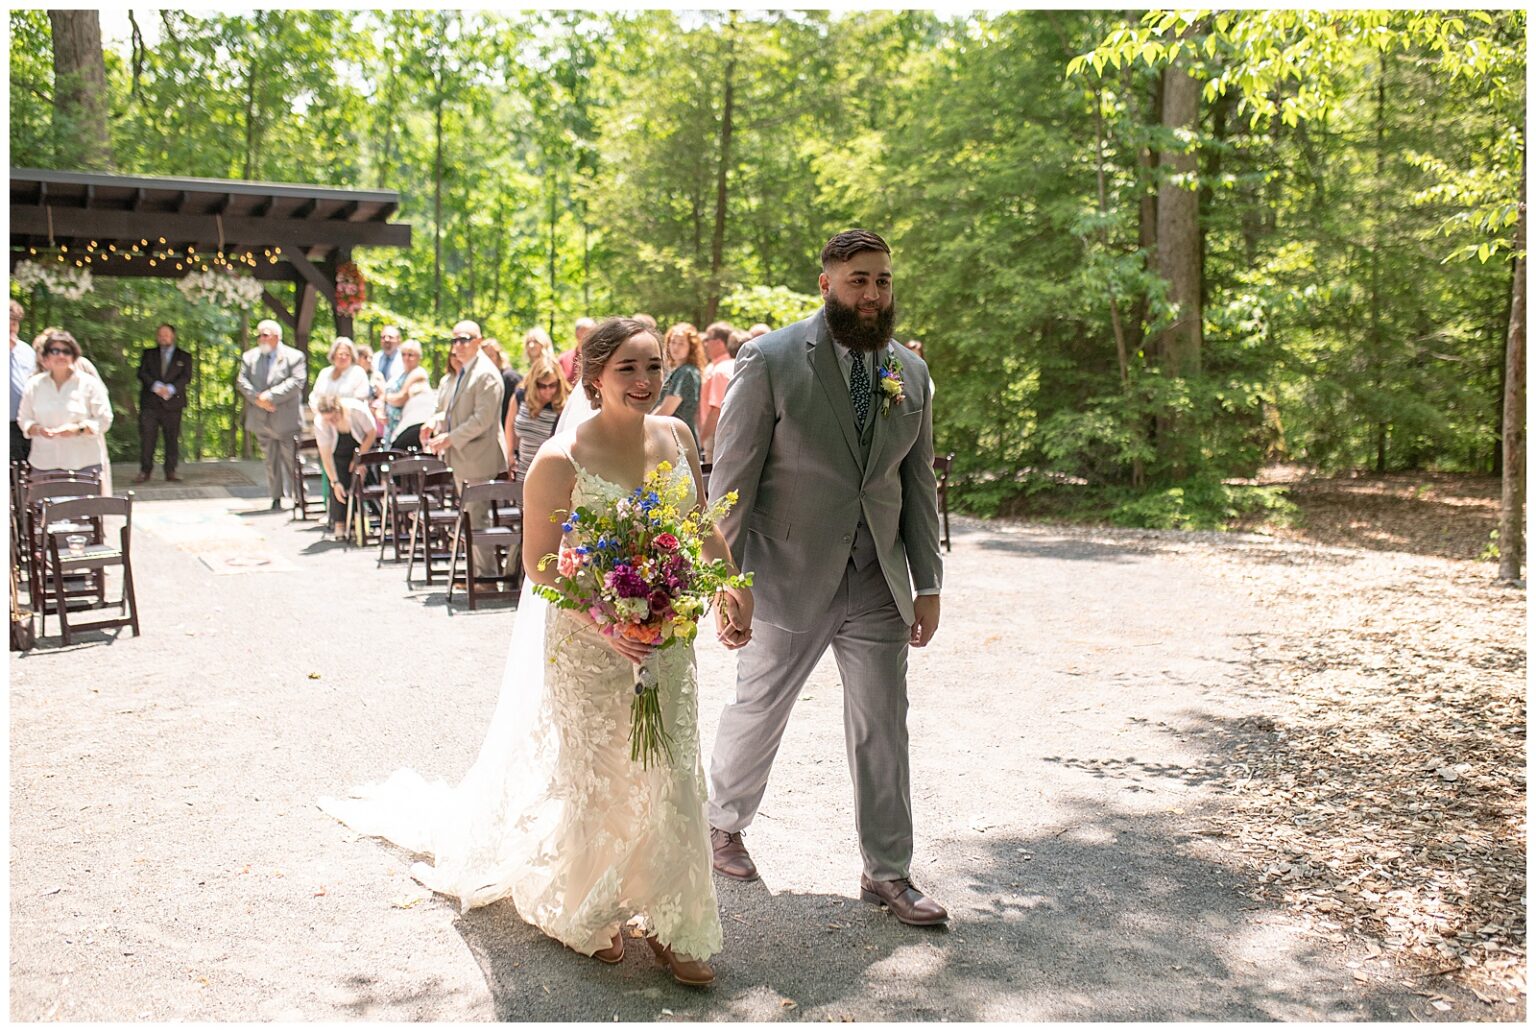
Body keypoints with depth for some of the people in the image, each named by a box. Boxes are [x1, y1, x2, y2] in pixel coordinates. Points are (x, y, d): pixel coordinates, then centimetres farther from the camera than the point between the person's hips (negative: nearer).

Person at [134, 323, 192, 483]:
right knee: (147, 437, -6)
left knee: (172, 438, 0)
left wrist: (171, 388, -17)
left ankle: (171, 471, 6)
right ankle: (144, 471, -1)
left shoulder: (184, 357, 13)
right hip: (150, 402, 1)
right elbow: (142, 373, 3)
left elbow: (186, 377, 0)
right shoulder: (148, 354, 16)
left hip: (172, 403, -1)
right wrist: (156, 386, -15)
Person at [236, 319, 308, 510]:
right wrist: (258, 399, -14)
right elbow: (241, 382, 3)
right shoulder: (249, 357, 12)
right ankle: (276, 498, 13)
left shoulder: (294, 356, -2)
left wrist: (270, 396, -18)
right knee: (270, 460, 7)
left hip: (286, 418, -4)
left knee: (291, 458, 1)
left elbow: (296, 382, -13)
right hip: (261, 419, 4)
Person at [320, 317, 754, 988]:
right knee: (591, 777, 12)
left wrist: (736, 590, 7)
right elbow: (540, 563, -14)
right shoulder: (561, 460, -18)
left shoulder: (675, 437, -2)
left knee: (671, 775, 9)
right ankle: (582, 914, 37)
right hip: (586, 643, -4)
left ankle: (667, 922, 27)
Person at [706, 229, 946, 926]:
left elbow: (917, 482, 10)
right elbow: (732, 476, -10)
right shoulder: (771, 359, -9)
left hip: (878, 583, 4)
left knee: (883, 731, 8)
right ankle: (724, 823, 39)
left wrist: (928, 584, 6)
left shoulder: (911, 371, 6)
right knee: (757, 713, 13)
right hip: (789, 579, -4)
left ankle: (888, 873, 23)